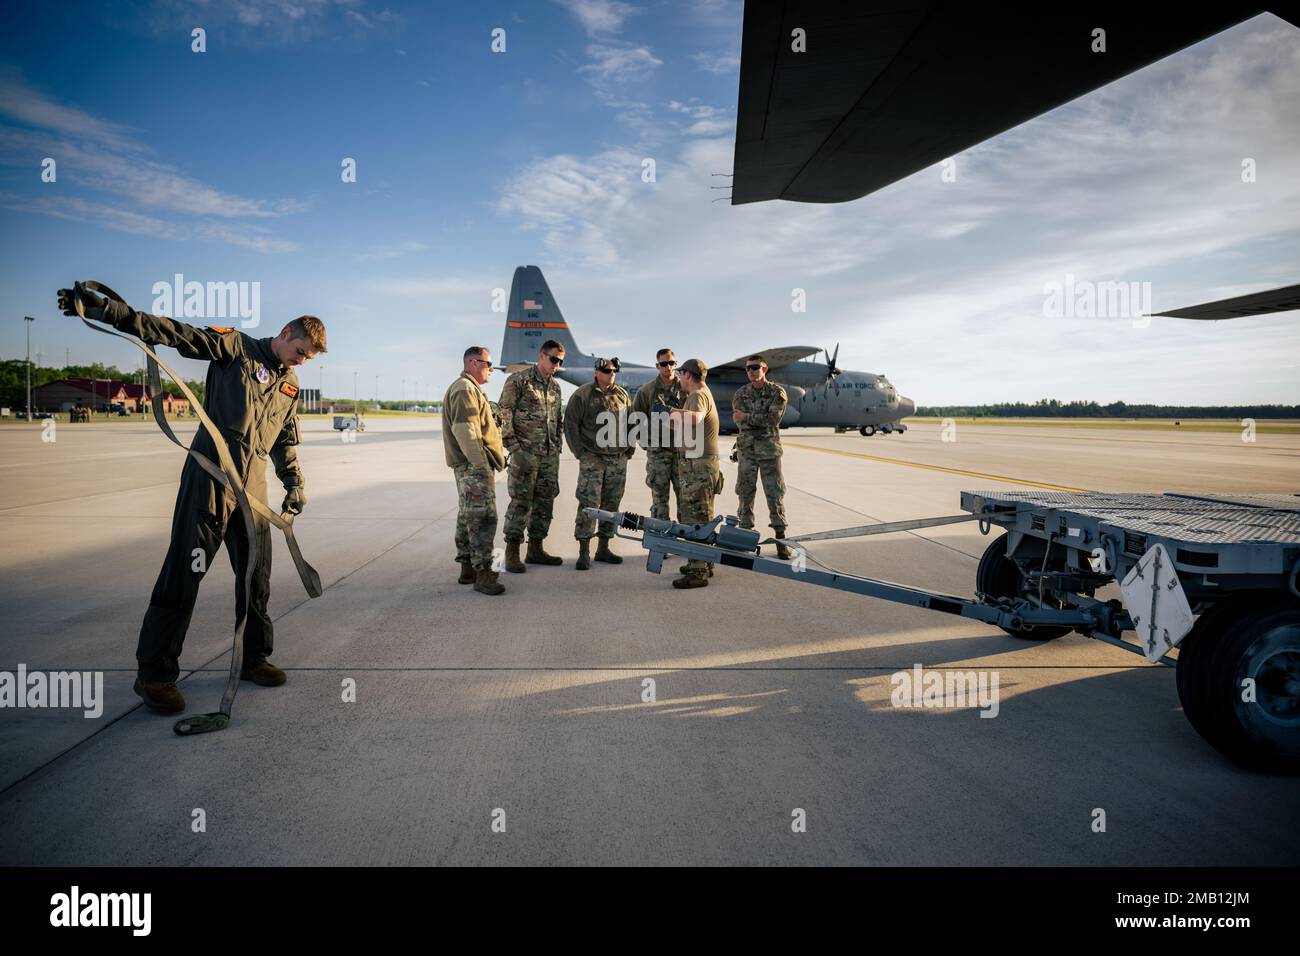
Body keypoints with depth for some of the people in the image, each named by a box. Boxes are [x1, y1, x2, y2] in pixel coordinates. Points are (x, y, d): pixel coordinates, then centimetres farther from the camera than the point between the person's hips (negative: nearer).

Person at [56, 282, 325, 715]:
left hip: (253, 488, 6)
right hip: (209, 479, -6)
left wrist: (294, 482, 16)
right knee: (184, 573, -5)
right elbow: (175, 333, -9)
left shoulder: (290, 384, 19)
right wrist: (103, 308, -19)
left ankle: (254, 658, 25)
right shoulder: (236, 346, 1)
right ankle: (155, 673, 5)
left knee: (256, 574, 11)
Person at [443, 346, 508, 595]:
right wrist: (481, 463, -23)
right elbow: (464, 430, -22)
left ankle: (468, 569, 22)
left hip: (473, 466, 11)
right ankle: (482, 575, -11)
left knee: (468, 517, 14)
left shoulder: (472, 389, 22)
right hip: (474, 466, -11)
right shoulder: (465, 389, -12)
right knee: (483, 518, -12)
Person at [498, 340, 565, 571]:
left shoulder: (555, 387, 15)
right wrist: (515, 449, -15)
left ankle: (535, 549, 20)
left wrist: (557, 446, 13)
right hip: (526, 453, -7)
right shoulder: (518, 380, -6)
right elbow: (504, 415, -10)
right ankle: (512, 554, 0)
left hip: (550, 455, 7)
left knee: (544, 502, 9)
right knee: (521, 503, -6)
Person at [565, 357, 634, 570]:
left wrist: (630, 448, 9)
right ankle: (584, 552, -3)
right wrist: (580, 452, -9)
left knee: (611, 504, 8)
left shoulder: (622, 395, 11)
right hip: (592, 458, -5)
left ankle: (603, 548, 18)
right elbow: (570, 423, -5)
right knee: (589, 503, -8)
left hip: (618, 459, 5)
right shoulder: (582, 395, -3)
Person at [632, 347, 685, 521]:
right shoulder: (647, 390, 3)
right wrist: (646, 439, -3)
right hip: (657, 451, -1)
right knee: (659, 495, 3)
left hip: (682, 449, 1)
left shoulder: (685, 388, 6)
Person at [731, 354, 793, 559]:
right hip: (746, 450, 2)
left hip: (770, 451, -2)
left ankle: (781, 541, 2)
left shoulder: (777, 392, -2)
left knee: (775, 494, -3)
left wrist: (748, 417, -17)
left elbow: (773, 418, -15)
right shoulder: (740, 394, 6)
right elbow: (738, 420, -6)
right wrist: (762, 420, -13)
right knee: (745, 493, 5)